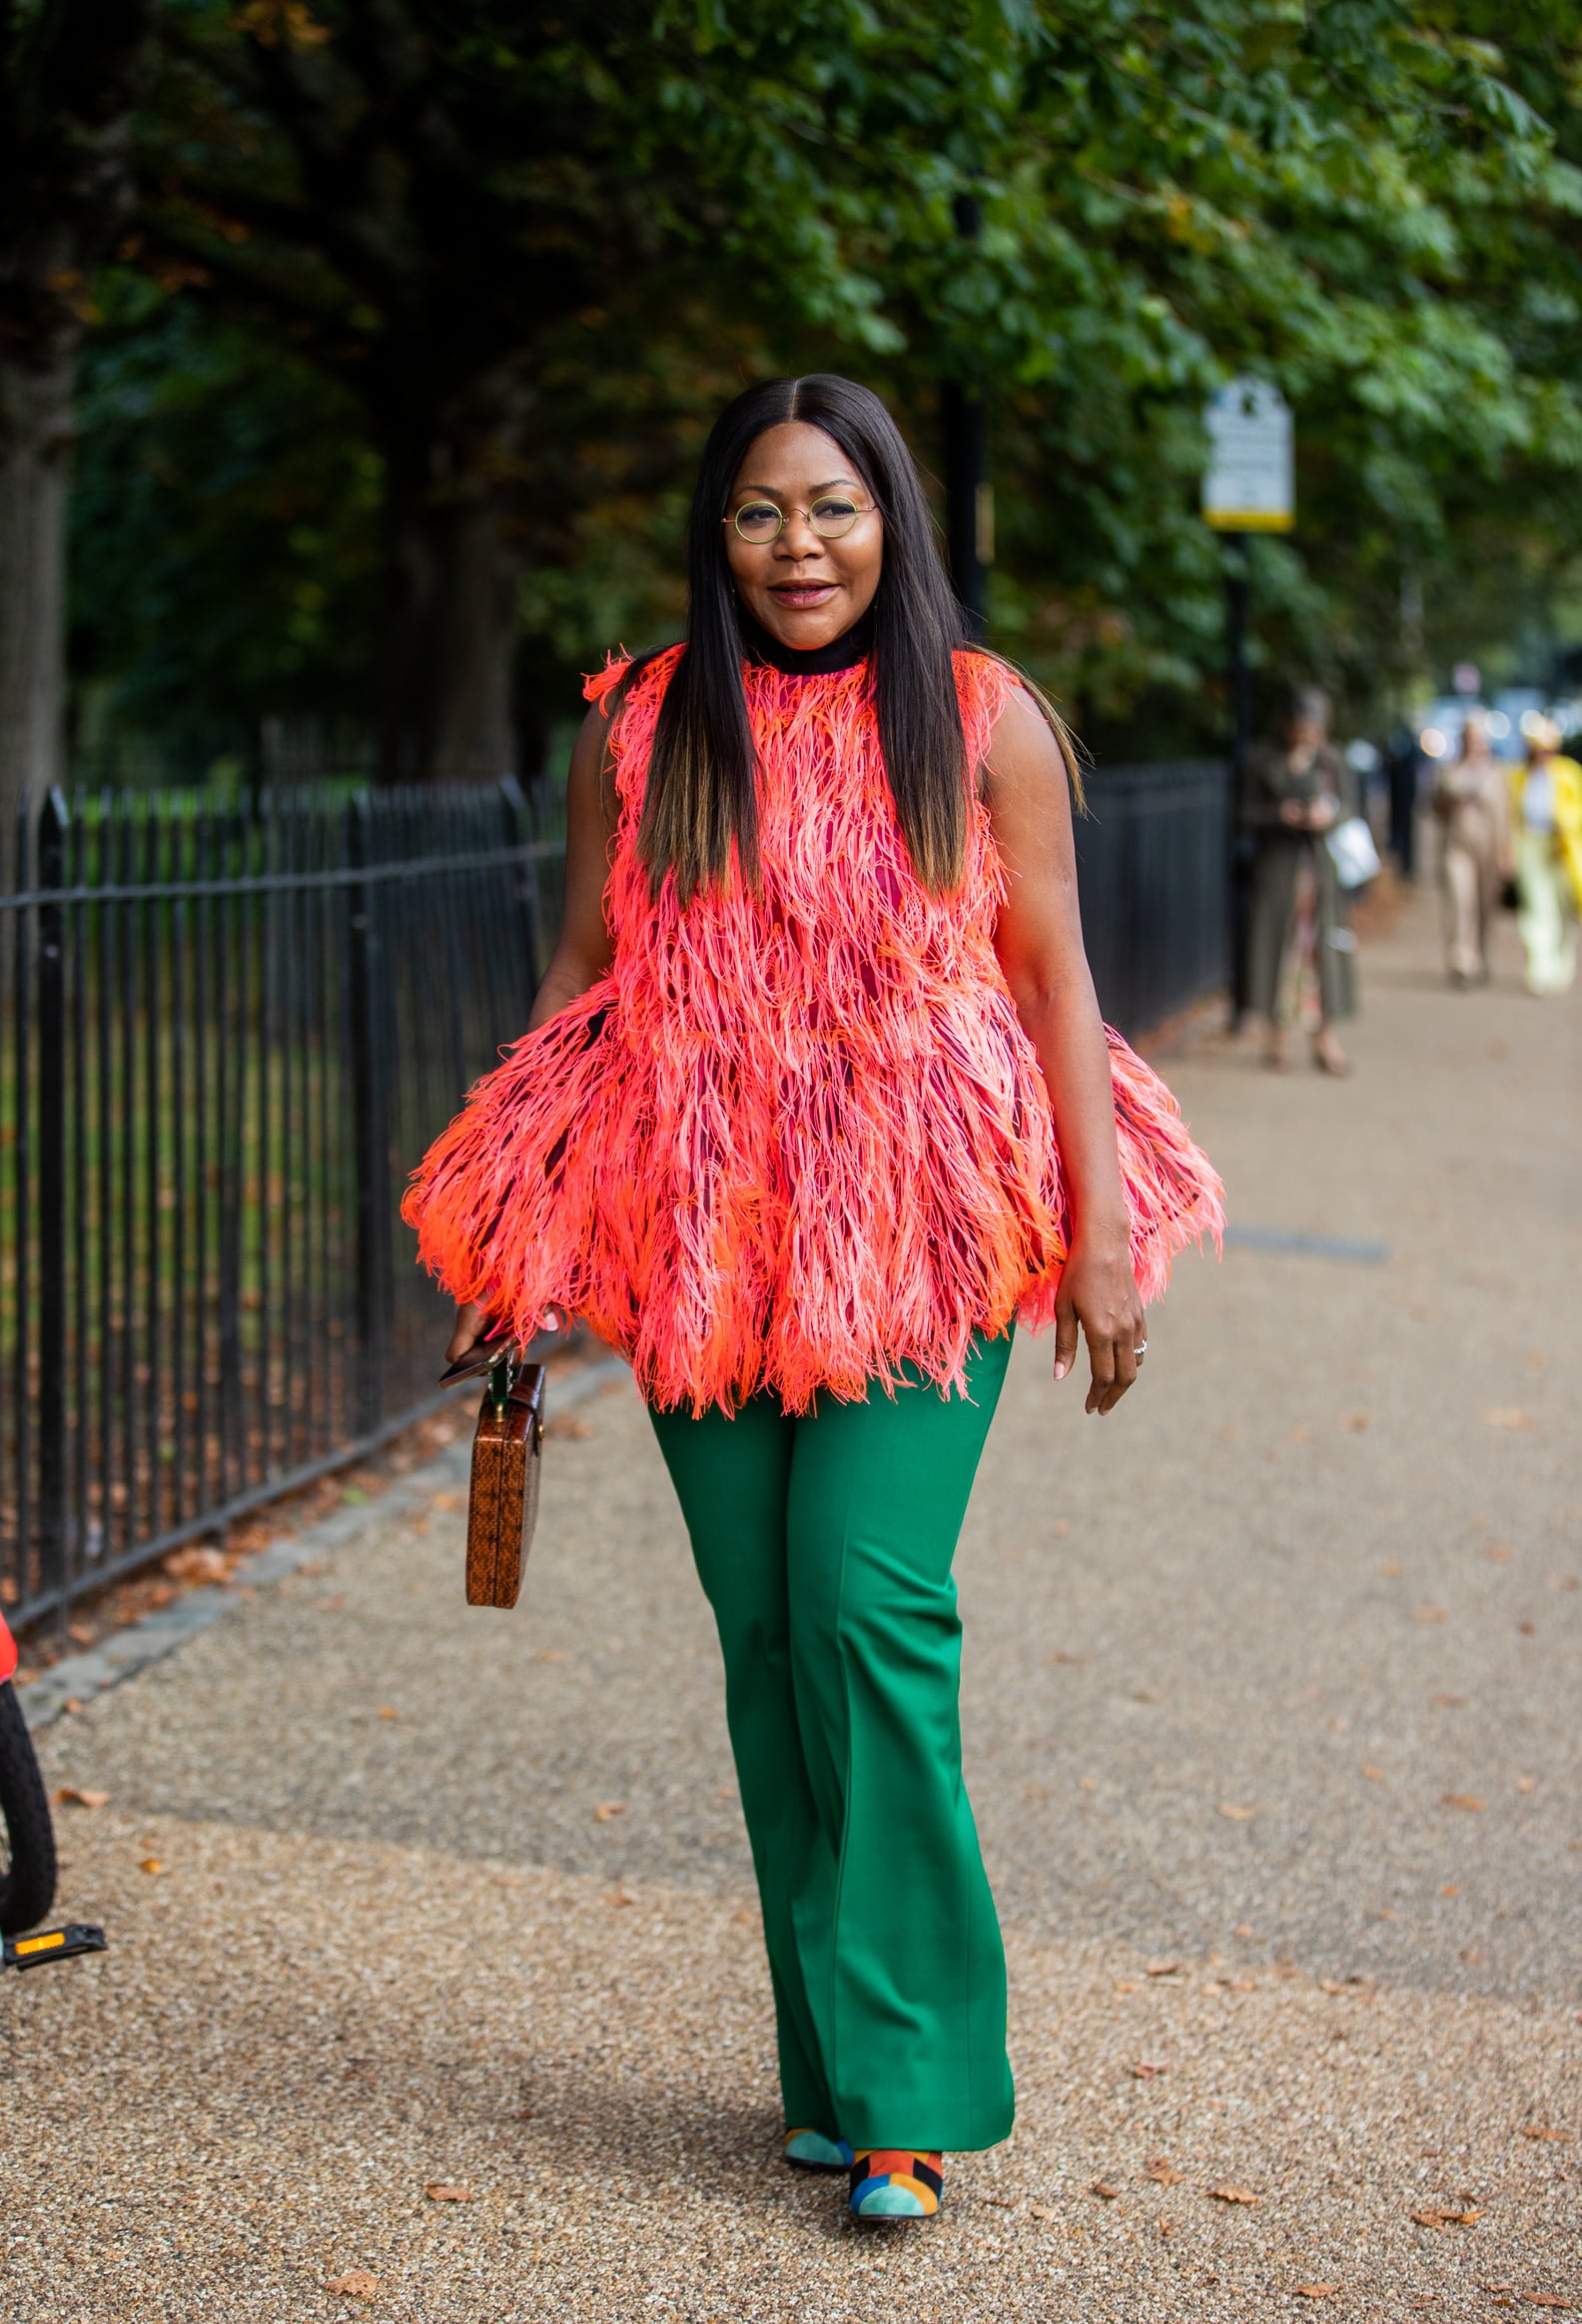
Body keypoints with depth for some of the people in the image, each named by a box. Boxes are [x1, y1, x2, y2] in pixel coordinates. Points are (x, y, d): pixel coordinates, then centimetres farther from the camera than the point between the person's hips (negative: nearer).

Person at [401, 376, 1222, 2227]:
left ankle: (903, 2084, -5)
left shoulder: (985, 722, 3)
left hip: (922, 1243, -3)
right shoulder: (637, 731, 8)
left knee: (870, 1611, -14)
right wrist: (517, 1243, 6)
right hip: (698, 1242, 3)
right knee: (763, 1634, 4)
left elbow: (1055, 978, 3)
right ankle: (833, 2069, 16)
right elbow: (581, 981, 11)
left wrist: (1103, 1230, -3)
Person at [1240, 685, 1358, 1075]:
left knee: (1327, 946, -3)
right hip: (1278, 863, -1)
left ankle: (1326, 1036, 3)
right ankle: (1275, 1031, 8)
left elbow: (1350, 805, 8)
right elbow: (1247, 812, 0)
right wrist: (1281, 813, -17)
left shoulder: (1331, 760, 7)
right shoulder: (1264, 759, 2)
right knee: (1276, 942, -3)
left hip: (1322, 863, 1)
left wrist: (1331, 814, -13)